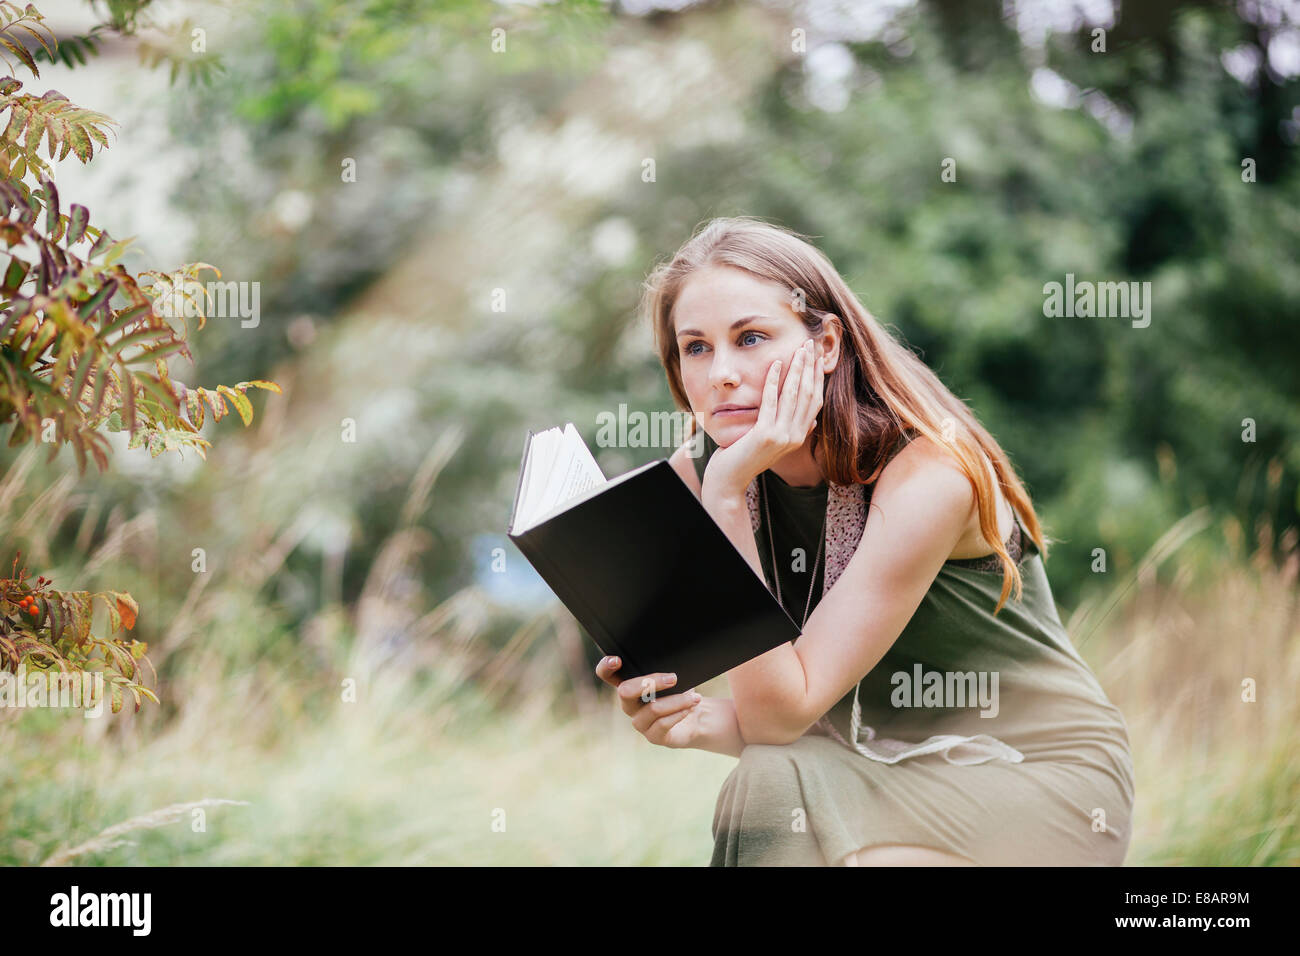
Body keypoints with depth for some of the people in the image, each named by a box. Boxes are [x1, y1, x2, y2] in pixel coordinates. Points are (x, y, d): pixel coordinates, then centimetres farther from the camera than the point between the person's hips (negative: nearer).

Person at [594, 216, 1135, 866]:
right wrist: (699, 722, -27)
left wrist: (727, 496, -30)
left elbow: (784, 713, -26)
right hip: (887, 774, 4)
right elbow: (766, 719, -3)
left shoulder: (928, 472, -24)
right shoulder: (693, 475, -6)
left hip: (1042, 772, -4)